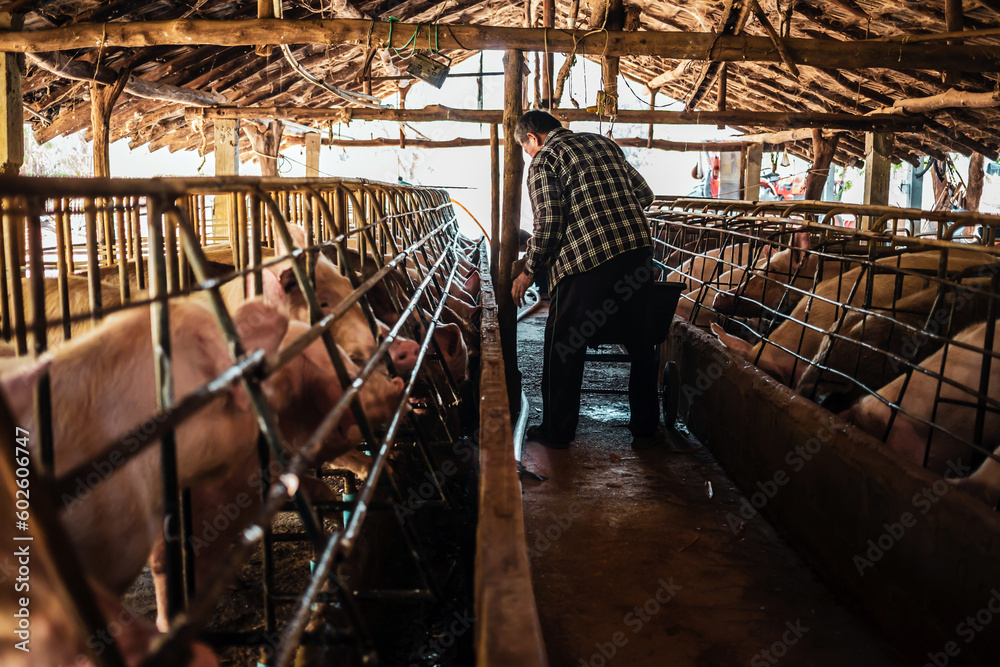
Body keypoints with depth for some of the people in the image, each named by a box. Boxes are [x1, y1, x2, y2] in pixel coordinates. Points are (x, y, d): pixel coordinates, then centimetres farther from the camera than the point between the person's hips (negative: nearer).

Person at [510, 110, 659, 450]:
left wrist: (529, 272, 2)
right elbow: (644, 194, 20)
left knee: (563, 347, 10)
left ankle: (557, 431, 19)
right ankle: (645, 428, 25)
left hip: (584, 260, -6)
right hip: (638, 250, 6)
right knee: (640, 343, 17)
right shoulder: (602, 142, 21)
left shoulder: (544, 160, 2)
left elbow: (548, 224, -9)